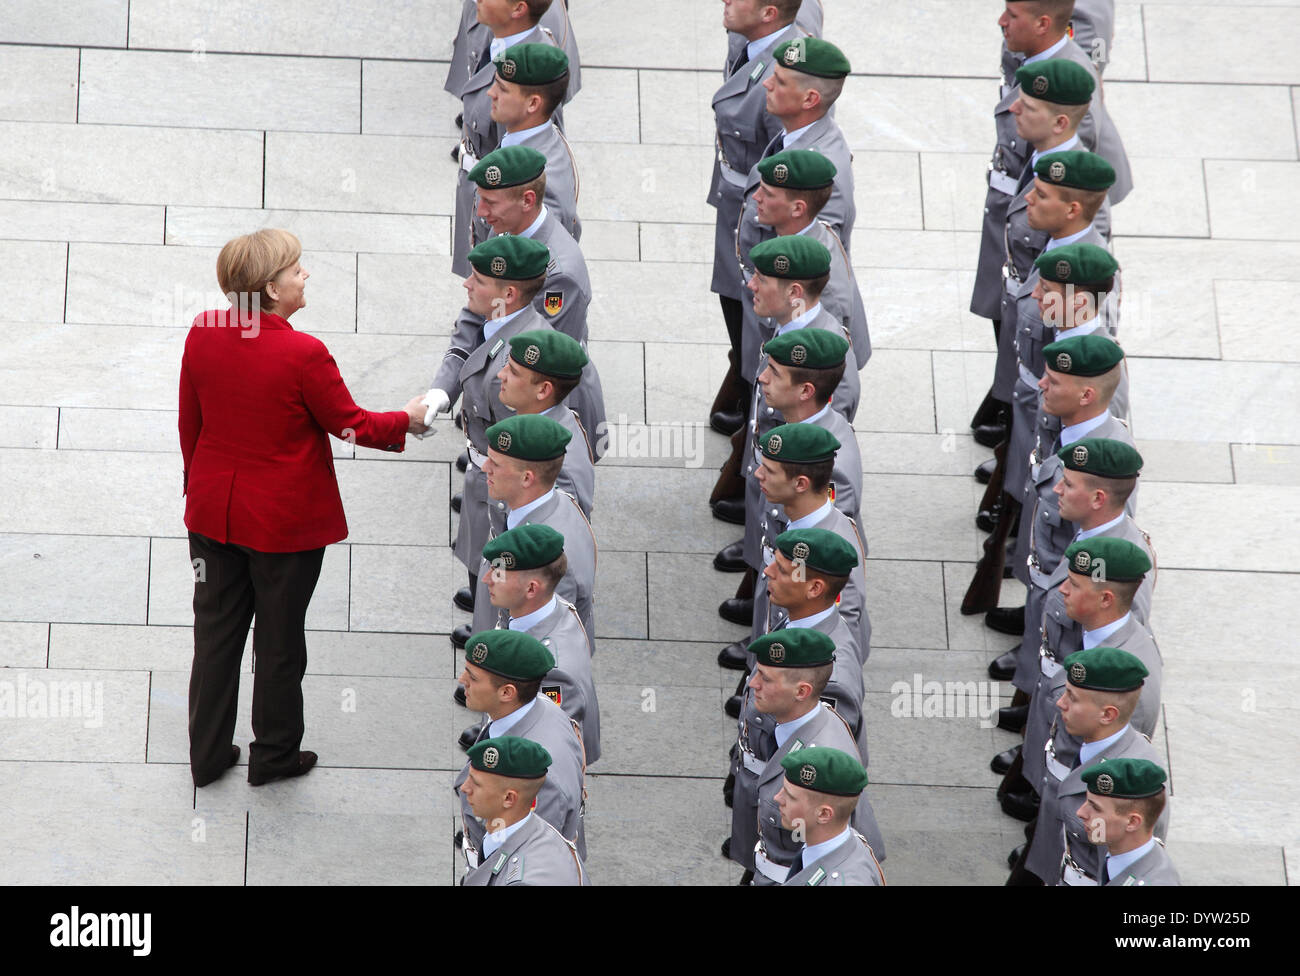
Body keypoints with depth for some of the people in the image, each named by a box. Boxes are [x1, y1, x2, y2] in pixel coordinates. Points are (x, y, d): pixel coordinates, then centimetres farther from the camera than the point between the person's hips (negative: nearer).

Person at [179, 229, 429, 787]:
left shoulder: (202, 335, -8)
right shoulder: (304, 354, -24)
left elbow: (190, 425, 4)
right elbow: (350, 425, -12)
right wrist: (408, 420, 6)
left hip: (213, 510, 5)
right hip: (283, 520, -5)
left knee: (216, 633, 17)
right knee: (279, 639, 14)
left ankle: (207, 756, 26)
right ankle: (273, 756, 29)